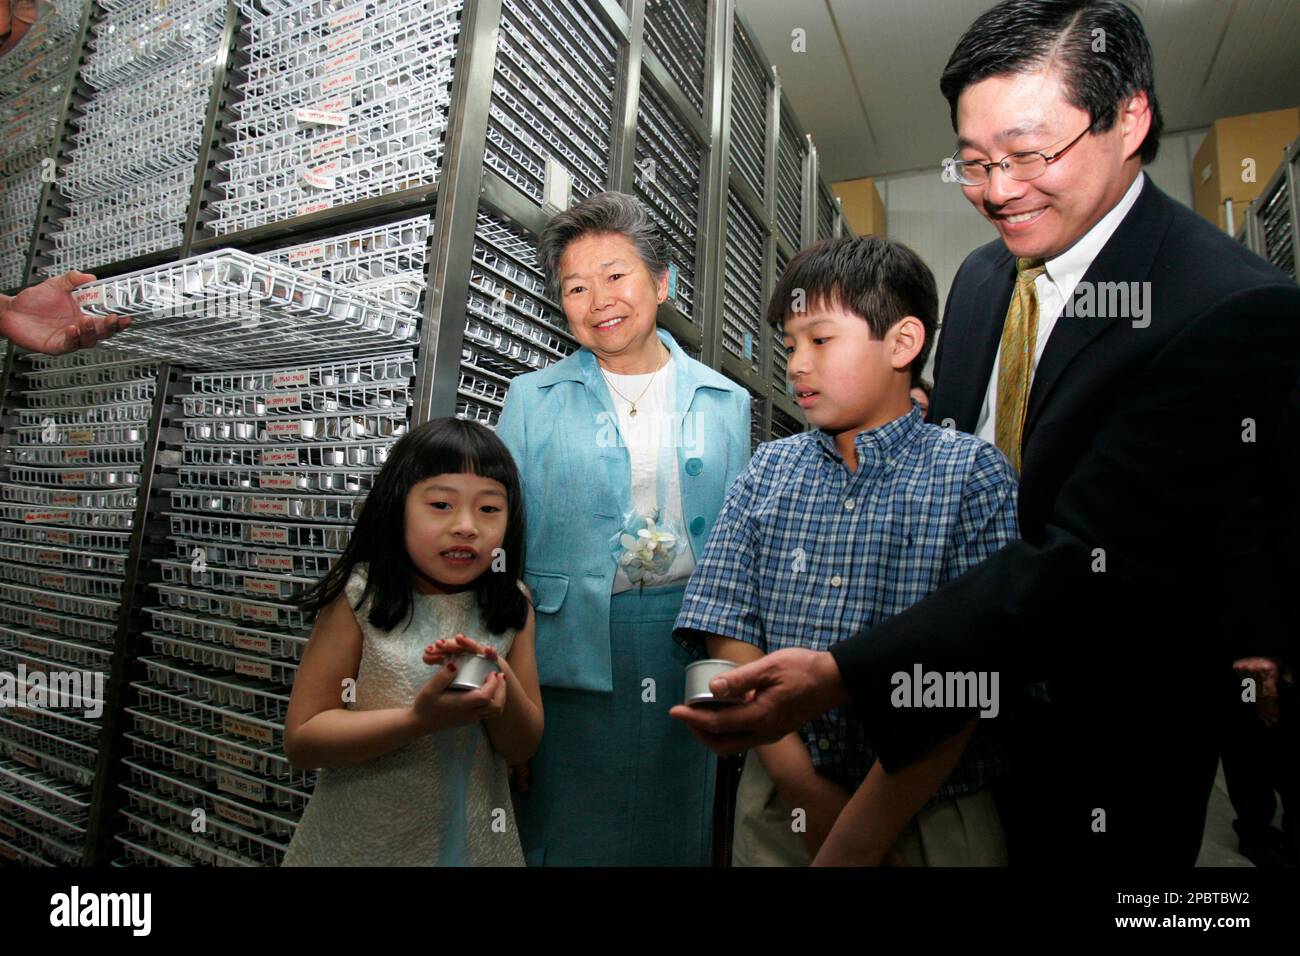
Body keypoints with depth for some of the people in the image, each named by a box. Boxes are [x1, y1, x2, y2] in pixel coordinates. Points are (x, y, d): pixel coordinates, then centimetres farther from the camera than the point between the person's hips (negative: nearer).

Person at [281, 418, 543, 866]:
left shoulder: (511, 607, -8)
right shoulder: (359, 599, -15)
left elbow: (523, 747, -5)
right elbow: (301, 739, -14)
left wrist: (503, 684, -25)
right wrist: (419, 719, -28)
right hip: (357, 843, -2)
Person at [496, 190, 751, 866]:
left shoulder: (724, 403, 5)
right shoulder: (533, 398, 1)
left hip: (682, 645, 2)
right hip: (569, 646, -1)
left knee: (674, 834, 16)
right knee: (564, 834, 10)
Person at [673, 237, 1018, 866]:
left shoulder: (971, 473, -9)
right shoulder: (768, 471, 0)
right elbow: (731, 638, -6)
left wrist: (874, 826, -19)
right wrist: (805, 789, -13)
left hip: (930, 809, -2)